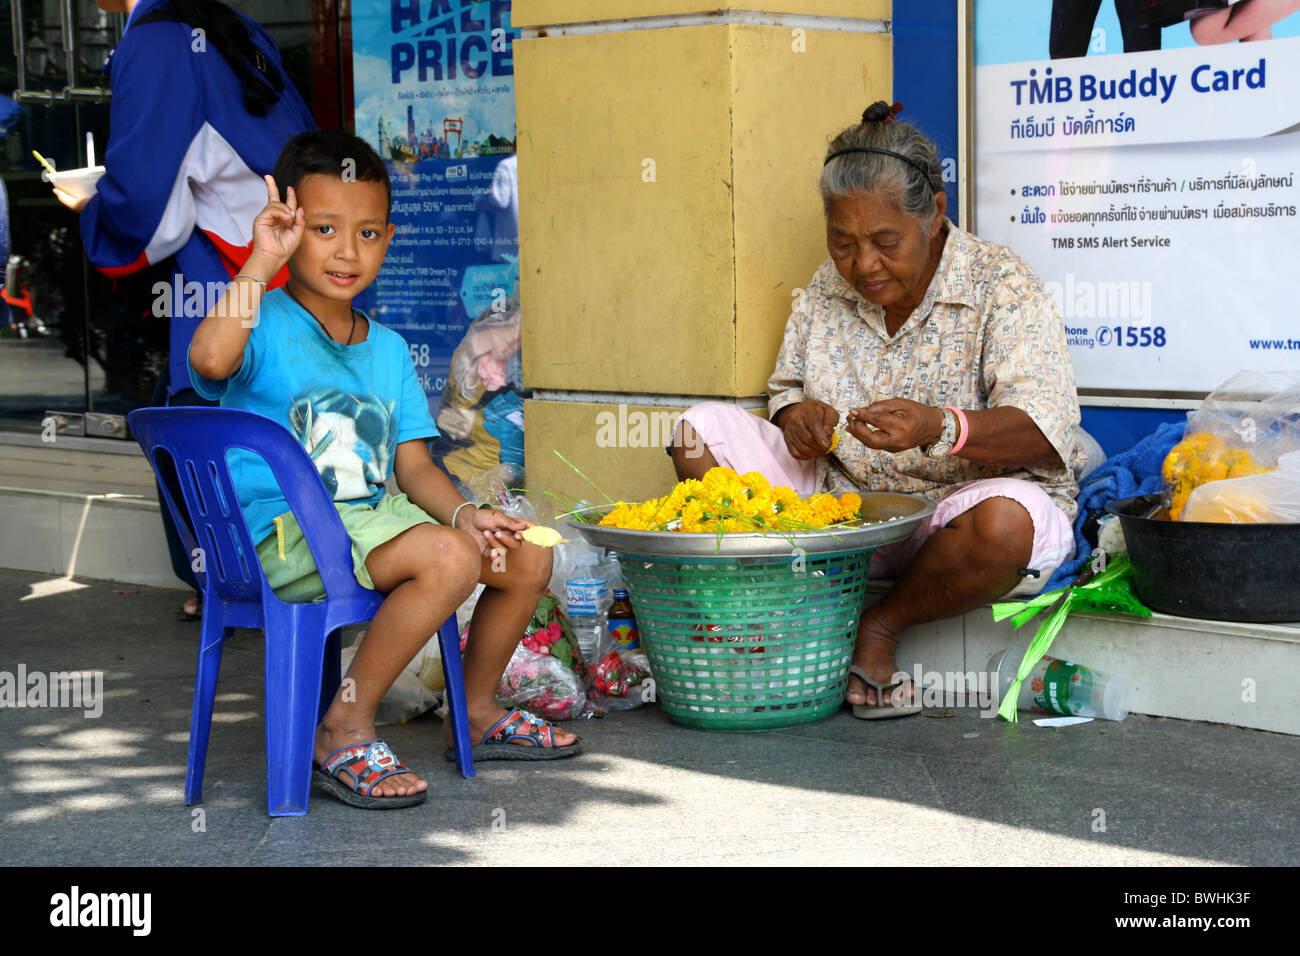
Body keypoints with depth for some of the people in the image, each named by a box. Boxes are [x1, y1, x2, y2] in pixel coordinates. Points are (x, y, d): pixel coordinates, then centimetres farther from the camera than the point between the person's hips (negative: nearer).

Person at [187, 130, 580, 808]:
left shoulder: (386, 349, 16)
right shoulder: (263, 324, -6)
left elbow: (412, 463, 11)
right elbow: (210, 358, -31)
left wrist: (461, 513, -9)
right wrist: (261, 262, -26)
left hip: (373, 516, 8)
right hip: (283, 532, -8)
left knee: (528, 556, 2)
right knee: (447, 558, -30)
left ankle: (477, 710, 23)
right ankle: (344, 730, -16)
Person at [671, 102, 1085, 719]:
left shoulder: (1002, 287, -12)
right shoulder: (825, 290, 6)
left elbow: (1047, 433, -21)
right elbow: (786, 387, 17)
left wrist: (939, 427, -41)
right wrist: (795, 416, -11)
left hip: (955, 510, -5)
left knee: (1007, 521, -41)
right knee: (701, 431, -8)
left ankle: (882, 624, -11)